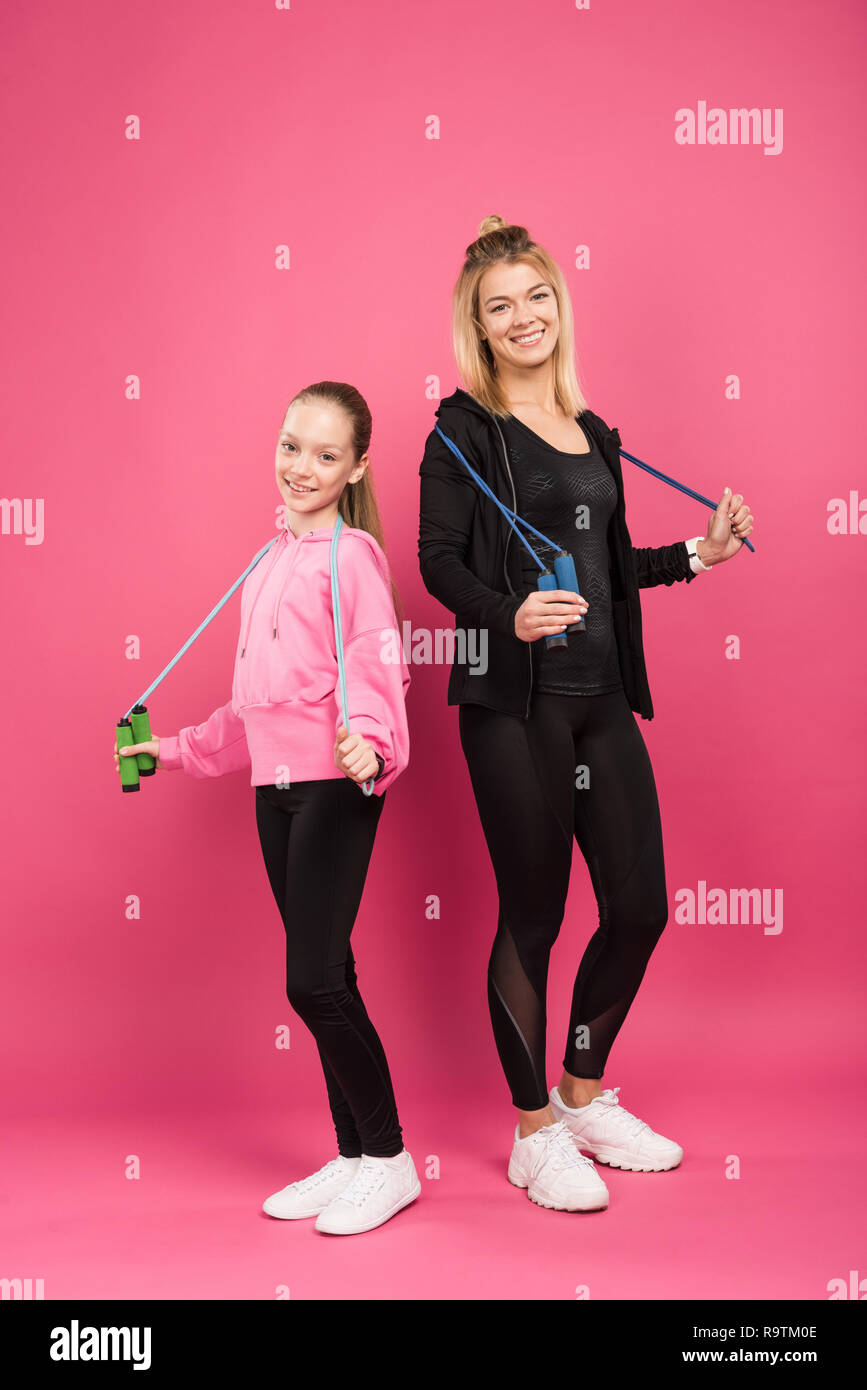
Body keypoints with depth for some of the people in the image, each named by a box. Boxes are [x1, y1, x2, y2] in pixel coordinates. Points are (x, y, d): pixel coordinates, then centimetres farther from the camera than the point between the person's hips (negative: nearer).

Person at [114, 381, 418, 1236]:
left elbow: (375, 671, -14)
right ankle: (351, 1157, 22)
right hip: (274, 786, 8)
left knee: (314, 980, -8)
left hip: (334, 786, -7)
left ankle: (387, 1161, 9)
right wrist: (179, 751, 26)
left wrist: (370, 744, -32)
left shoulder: (349, 555, -5)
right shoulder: (273, 560, 19)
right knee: (321, 980, 10)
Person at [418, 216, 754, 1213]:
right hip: (514, 702, -6)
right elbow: (439, 562, -10)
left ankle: (585, 1097, 30)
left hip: (601, 697, 6)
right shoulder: (466, 428, -1)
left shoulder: (591, 432, 16)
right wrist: (511, 615, -27)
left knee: (640, 908, 8)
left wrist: (697, 556, 17)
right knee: (533, 914, 3)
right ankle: (536, 1136, 21)